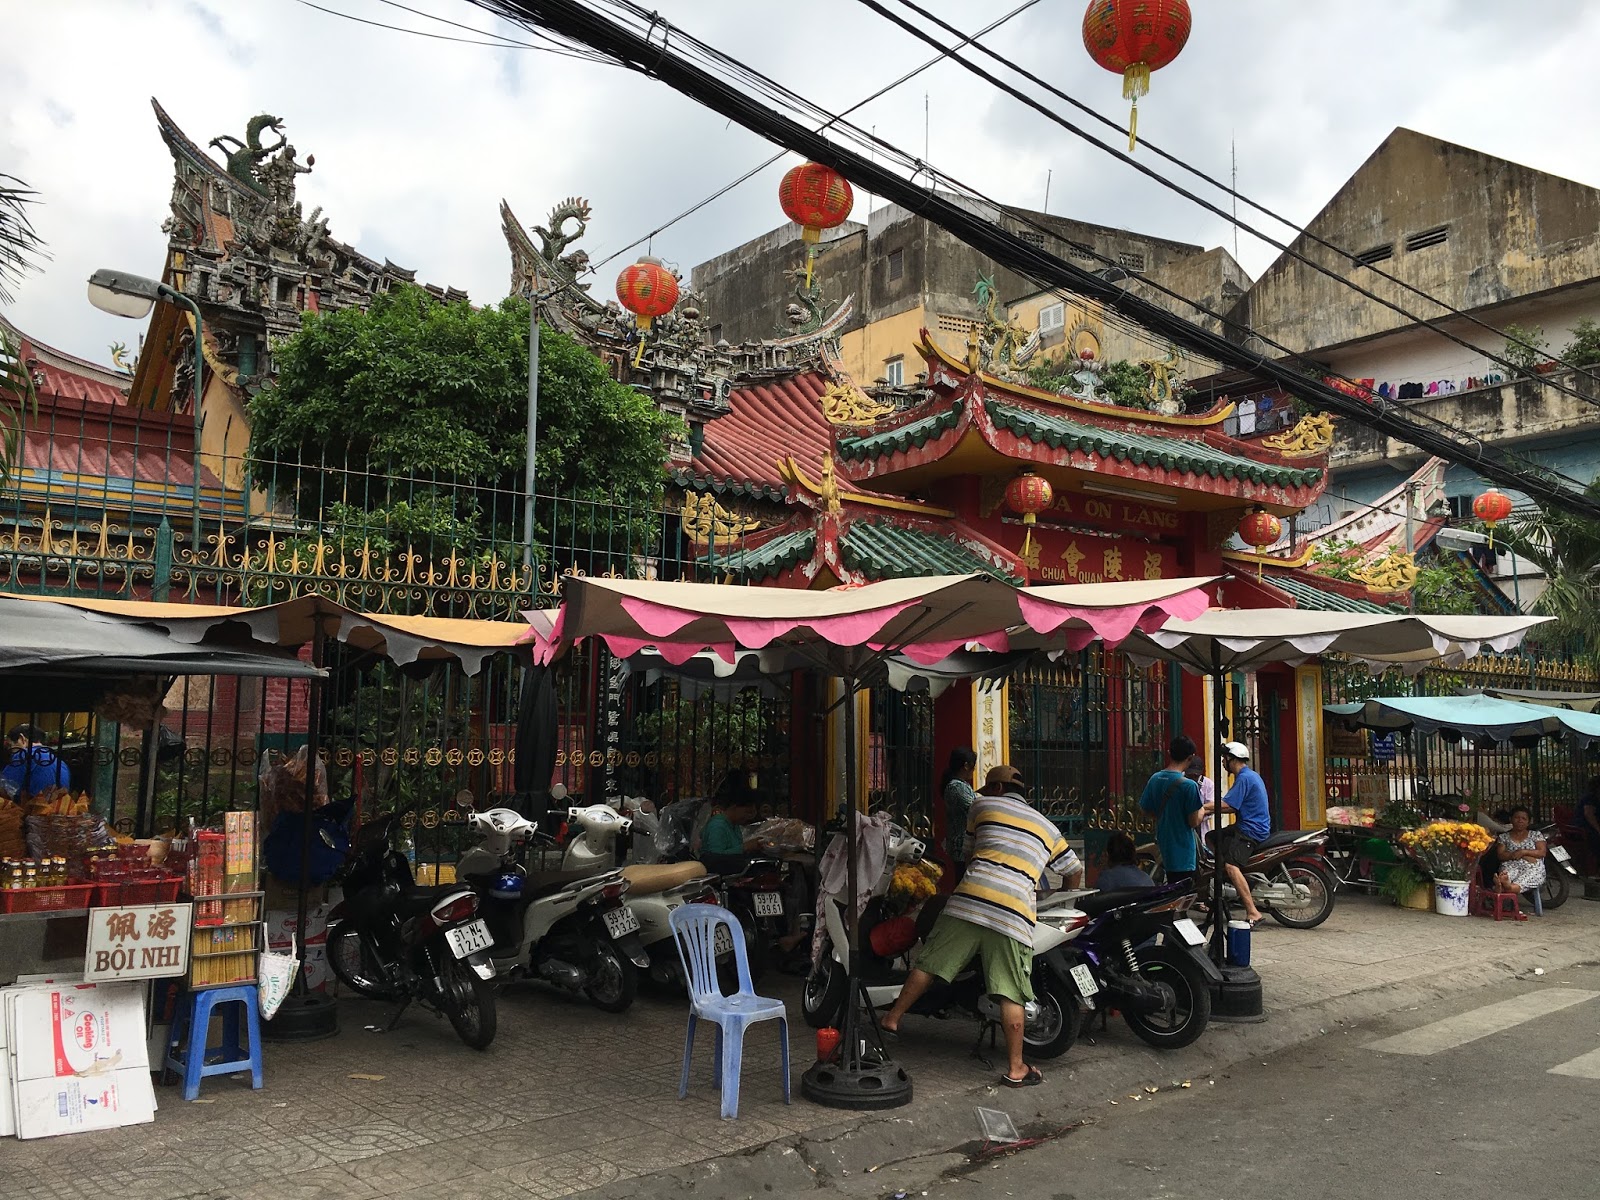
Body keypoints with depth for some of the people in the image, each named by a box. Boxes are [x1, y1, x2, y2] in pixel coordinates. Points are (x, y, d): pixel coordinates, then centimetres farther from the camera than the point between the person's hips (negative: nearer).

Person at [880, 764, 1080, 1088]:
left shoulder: (982, 806, 19)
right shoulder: (1048, 828, 25)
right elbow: (1076, 870, 34)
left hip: (969, 900, 0)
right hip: (1014, 914, 1)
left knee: (929, 963, 11)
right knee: (1011, 994, 3)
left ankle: (893, 1018, 20)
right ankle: (1015, 1068, 8)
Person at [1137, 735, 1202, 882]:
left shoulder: (1155, 779, -1)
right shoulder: (1188, 785, -20)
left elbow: (1145, 808, 8)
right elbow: (1194, 821, -15)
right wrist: (1203, 810, 5)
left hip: (1163, 844, 7)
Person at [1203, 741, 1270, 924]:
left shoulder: (1244, 778, -15)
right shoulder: (1249, 775, 18)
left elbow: (1226, 805, -20)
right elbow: (1234, 806, 18)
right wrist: (1209, 809, 10)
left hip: (1251, 830, -11)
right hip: (1246, 826, 11)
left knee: (1231, 865, -26)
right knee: (1211, 838, 17)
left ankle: (1253, 913, -32)